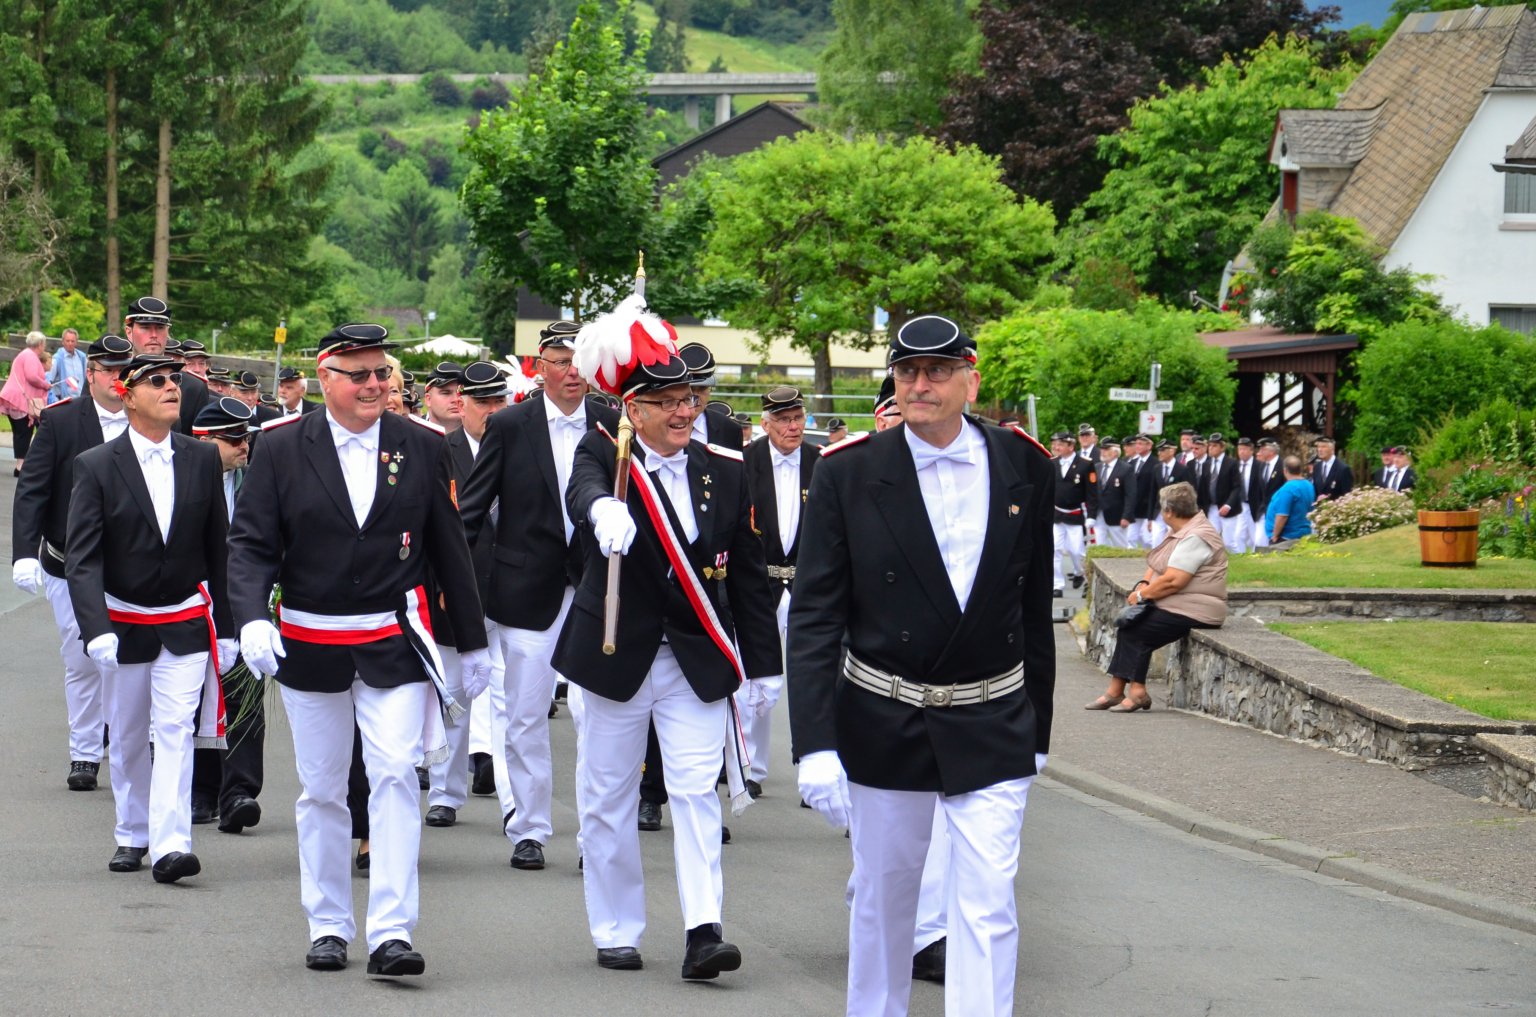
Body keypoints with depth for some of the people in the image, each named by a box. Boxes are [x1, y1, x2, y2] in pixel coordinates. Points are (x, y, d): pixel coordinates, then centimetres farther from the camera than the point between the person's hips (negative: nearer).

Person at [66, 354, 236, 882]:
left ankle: (170, 846, -18)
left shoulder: (202, 459, 0)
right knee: (128, 738, 11)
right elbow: (81, 558, -12)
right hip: (124, 623, 0)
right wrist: (96, 629, -25)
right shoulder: (95, 466, -7)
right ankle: (132, 836, 27)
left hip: (188, 622, 0)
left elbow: (218, 550, 7)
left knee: (176, 730, -12)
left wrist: (225, 628, 7)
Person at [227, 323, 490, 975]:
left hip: (396, 645, -1)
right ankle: (329, 927, 23)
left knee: (395, 775, -13)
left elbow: (449, 549, 9)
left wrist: (472, 645, 12)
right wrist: (252, 617, -23)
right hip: (309, 646, 1)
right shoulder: (282, 449, -1)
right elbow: (250, 542, -5)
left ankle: (391, 933, -13)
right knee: (321, 791, 10)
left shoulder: (422, 446, 3)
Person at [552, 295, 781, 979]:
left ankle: (703, 931, -12)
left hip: (699, 662, 1)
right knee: (608, 798, 7)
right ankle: (616, 932, 20)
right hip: (617, 657, -1)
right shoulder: (604, 454, -6)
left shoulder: (726, 469, 4)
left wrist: (760, 662, 4)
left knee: (696, 790, -8)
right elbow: (581, 491, -32)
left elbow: (749, 572, 7)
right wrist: (604, 508, -57)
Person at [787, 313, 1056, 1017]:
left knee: (987, 905, -7)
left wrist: (1036, 729, 11)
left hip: (991, 728, 0)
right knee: (882, 894, 13)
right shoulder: (848, 475, -7)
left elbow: (1035, 608, 8)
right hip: (883, 723, 0)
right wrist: (815, 746, -17)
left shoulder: (1024, 470, 0)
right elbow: (814, 617, -9)